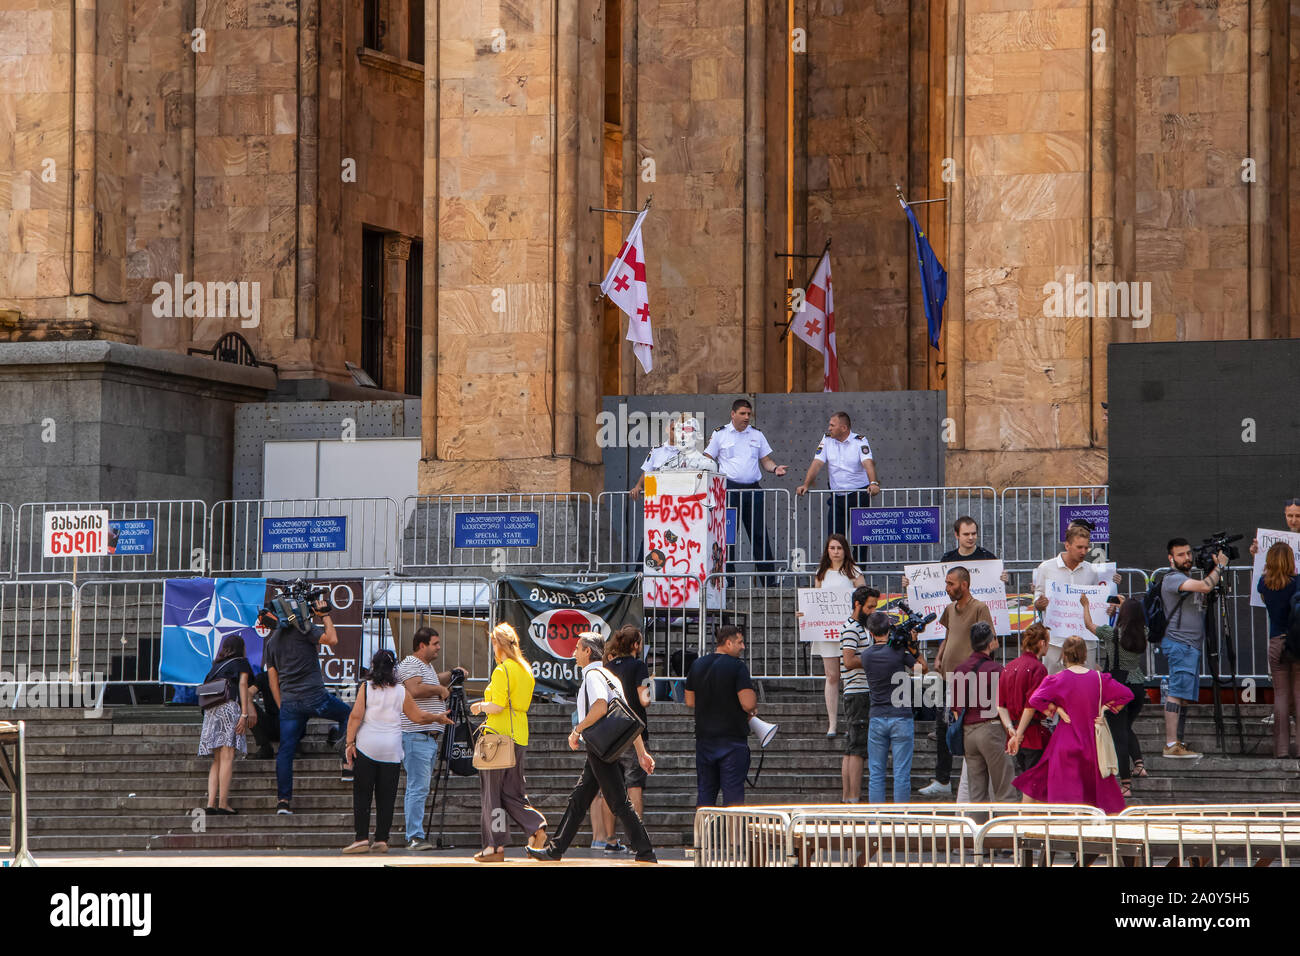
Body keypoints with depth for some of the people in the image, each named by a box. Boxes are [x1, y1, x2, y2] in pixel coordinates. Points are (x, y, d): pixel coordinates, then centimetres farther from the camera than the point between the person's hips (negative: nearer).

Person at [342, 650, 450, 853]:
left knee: (362, 795, 2)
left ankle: (362, 839, -4)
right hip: (391, 750, 2)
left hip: (367, 746, -2)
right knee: (386, 798, 6)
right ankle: (381, 840, 5)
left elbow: (356, 716, -9)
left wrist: (350, 742, -5)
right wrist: (439, 718, 28)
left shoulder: (366, 688, -2)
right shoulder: (401, 692, 4)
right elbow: (418, 716, 11)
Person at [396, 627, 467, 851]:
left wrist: (452, 673, 26)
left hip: (431, 736, 10)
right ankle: (415, 837, -15)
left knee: (419, 788, 11)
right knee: (418, 788, -13)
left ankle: (414, 836, 13)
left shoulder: (428, 666, 21)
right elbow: (415, 689, -26)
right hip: (416, 735, -10)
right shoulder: (410, 664, -9)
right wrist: (439, 689, -12)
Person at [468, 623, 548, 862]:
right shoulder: (526, 671, 13)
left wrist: (480, 706, -1)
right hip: (520, 736, 8)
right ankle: (536, 827, -5)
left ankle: (496, 846, 1)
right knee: (512, 791, 13)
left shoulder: (502, 671, -13)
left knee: (493, 792, 0)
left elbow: (497, 706, -20)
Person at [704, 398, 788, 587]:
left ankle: (769, 582, 2)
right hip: (730, 489, -2)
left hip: (752, 489, 2)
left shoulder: (757, 435, 14)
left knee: (759, 534, 1)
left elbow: (765, 460, 16)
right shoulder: (720, 434, 5)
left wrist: (775, 468, -5)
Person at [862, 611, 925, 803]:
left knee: (876, 774, 7)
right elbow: (922, 668, 3)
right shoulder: (898, 652, -9)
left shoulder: (866, 655, 2)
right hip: (901, 718, -3)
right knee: (901, 774, 0)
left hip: (877, 719, 3)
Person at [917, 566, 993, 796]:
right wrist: (938, 658, 12)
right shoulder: (950, 609, 15)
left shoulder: (979, 609, -9)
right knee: (941, 727, 11)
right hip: (948, 678, 8)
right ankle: (942, 782, 20)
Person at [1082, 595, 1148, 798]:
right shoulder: (1142, 634, 0)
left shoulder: (1112, 633, -12)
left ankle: (1126, 785, -4)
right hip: (1138, 686, 5)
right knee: (1127, 727, 27)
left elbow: (1089, 624, 6)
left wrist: (1085, 605, 23)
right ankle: (1138, 764, 8)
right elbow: (1135, 621, 25)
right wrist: (1125, 605, 40)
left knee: (1119, 734, -2)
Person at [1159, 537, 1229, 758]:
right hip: (1179, 643, -10)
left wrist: (1216, 568, 13)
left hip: (1192, 645, 10)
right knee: (1177, 692, -14)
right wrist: (1219, 566, -8)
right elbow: (1205, 586, -22)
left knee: (1185, 696, 8)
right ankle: (1171, 745, -19)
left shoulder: (1189, 579, 22)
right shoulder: (1172, 579, -11)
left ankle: (1178, 742, 9)